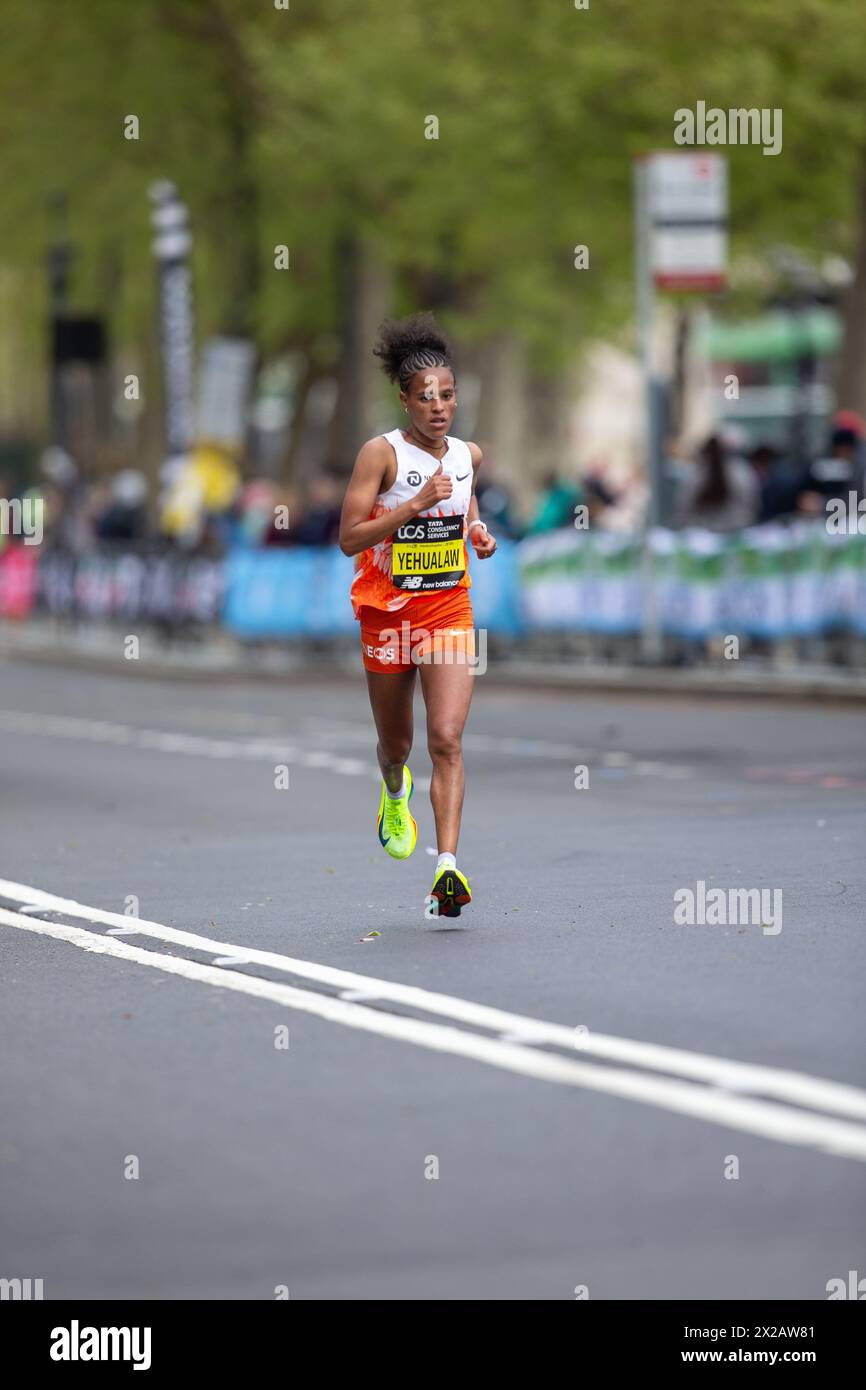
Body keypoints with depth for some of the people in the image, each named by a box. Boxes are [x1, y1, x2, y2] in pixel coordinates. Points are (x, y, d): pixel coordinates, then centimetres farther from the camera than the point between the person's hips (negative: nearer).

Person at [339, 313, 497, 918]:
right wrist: (416, 503, -24)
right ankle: (394, 792, 53)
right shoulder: (382, 453, -12)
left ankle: (449, 866, -24)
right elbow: (349, 538, -17)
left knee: (447, 738, -16)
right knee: (396, 743, 16)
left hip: (449, 610, 2)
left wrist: (479, 532, 3)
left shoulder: (468, 454, 3)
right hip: (388, 611, -2)